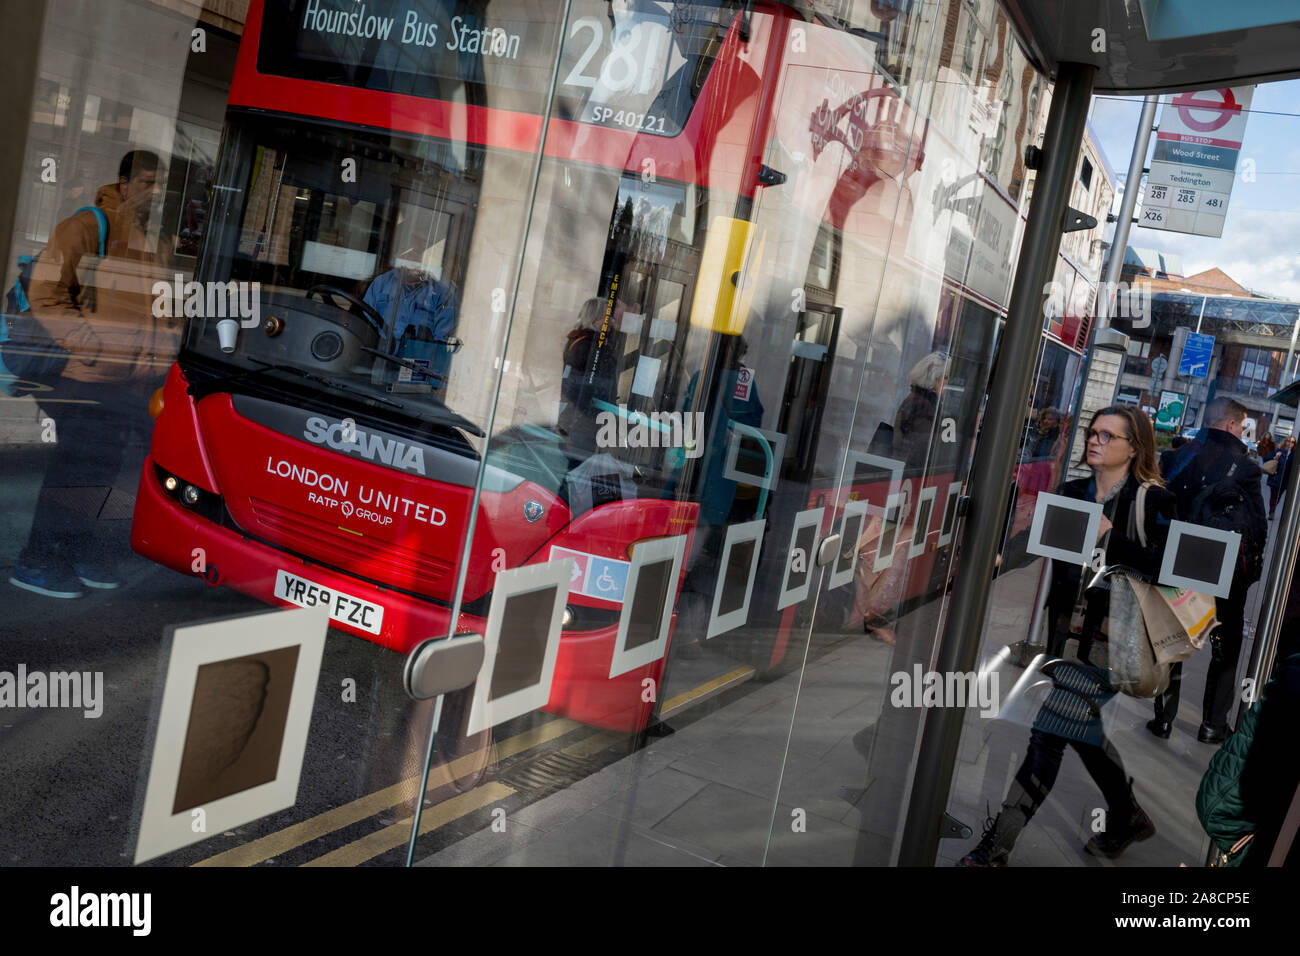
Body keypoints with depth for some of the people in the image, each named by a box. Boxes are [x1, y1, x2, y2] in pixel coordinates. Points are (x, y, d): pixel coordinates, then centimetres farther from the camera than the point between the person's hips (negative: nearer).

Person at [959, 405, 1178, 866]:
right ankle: (1127, 818, 41)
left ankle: (997, 844, 1)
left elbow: (1165, 568, -16)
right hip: (1067, 629, 7)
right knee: (1079, 725, 17)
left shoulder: (1153, 501, -7)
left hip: (1107, 638, -6)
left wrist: (1109, 537, -24)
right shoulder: (1073, 492, 10)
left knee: (1049, 732, -7)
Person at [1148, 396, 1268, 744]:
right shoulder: (1244, 467, -9)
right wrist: (1254, 565, 7)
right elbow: (1258, 524, -6)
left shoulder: (1181, 457, -3)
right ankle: (1213, 725, 17)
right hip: (1228, 570, -2)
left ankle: (1163, 718, 13)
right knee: (1225, 649, 12)